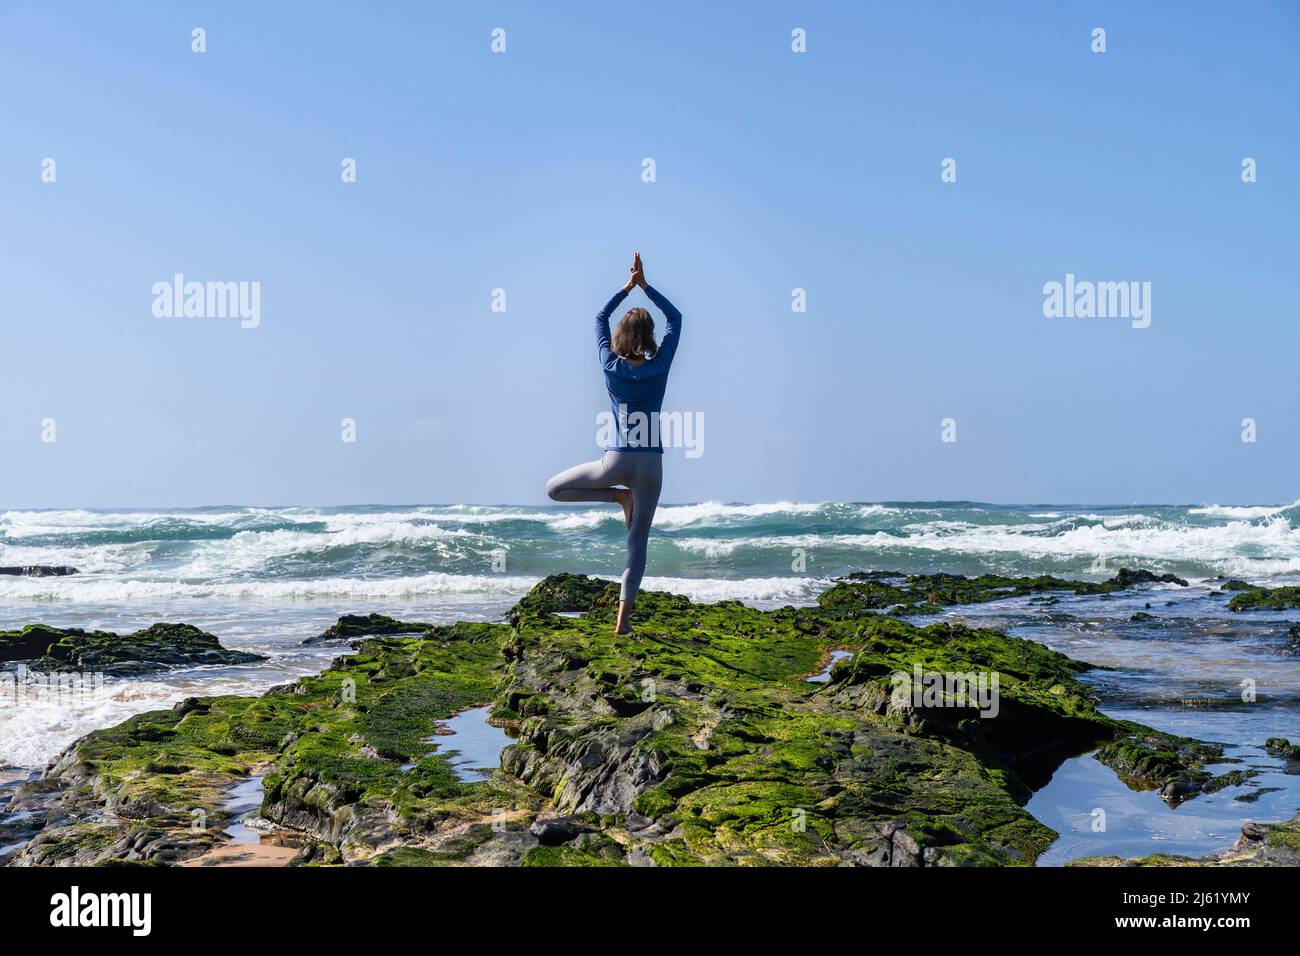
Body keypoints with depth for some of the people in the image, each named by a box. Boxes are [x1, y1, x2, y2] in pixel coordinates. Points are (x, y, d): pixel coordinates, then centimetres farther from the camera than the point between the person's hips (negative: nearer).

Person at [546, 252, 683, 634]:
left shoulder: (611, 366, -3)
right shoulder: (660, 367, -4)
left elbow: (600, 318, 14)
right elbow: (675, 319, 11)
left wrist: (628, 287, 19)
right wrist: (645, 286, 11)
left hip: (616, 461, -1)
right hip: (651, 464, 1)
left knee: (554, 488, 20)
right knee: (637, 542, 5)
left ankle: (618, 496, 9)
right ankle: (623, 619, 1)